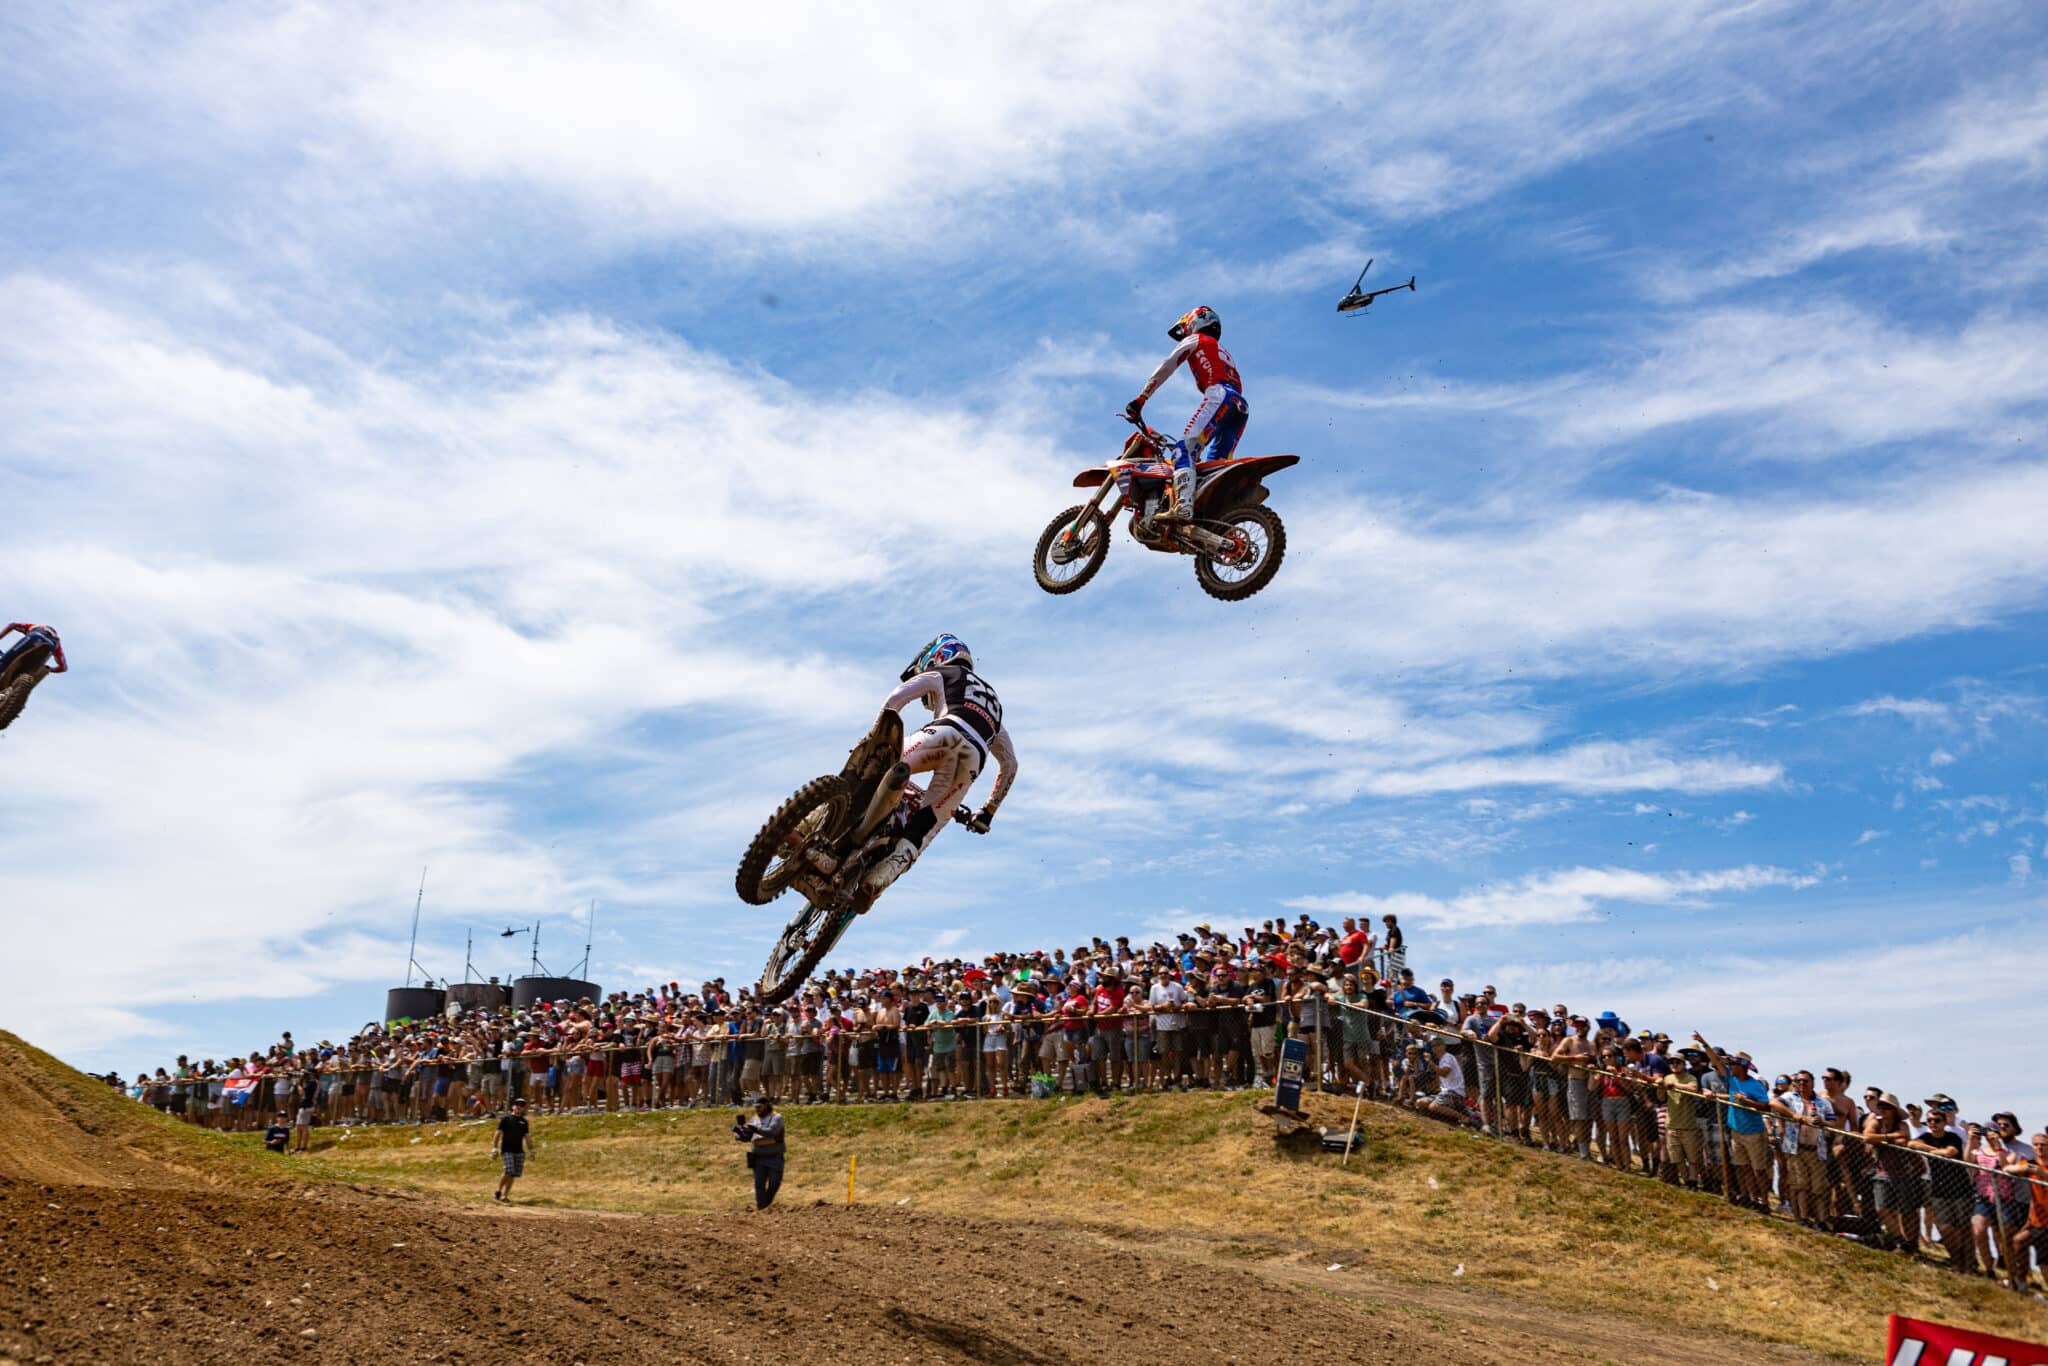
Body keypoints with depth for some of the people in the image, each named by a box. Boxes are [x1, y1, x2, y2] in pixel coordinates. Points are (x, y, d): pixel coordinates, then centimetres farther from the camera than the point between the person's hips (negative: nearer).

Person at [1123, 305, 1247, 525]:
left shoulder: (1195, 340, 20)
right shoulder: (1224, 353, 42)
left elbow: (1165, 368, 9)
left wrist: (1140, 399, 5)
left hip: (1219, 396, -8)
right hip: (1242, 408, 8)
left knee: (1184, 449, -21)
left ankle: (1183, 506, -42)